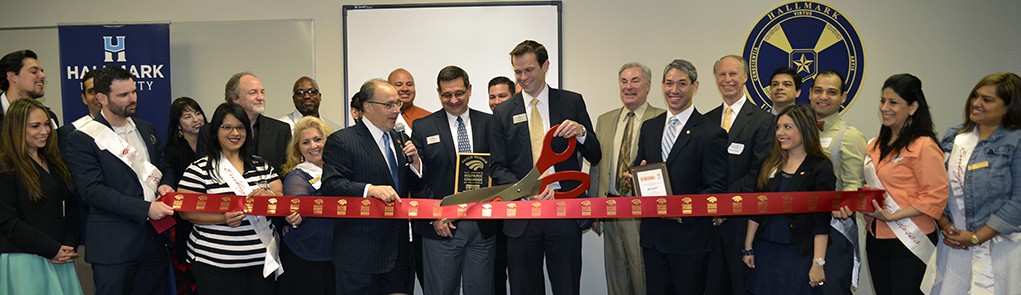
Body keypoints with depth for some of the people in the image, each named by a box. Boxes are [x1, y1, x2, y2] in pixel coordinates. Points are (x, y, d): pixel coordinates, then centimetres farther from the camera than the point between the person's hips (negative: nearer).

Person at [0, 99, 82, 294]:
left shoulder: (54, 163, 13)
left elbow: (71, 207, 12)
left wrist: (70, 245, -2)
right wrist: (52, 249, -12)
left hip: (60, 258, 6)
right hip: (23, 261, -6)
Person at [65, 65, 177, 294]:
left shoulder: (146, 129, 12)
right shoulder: (82, 139, -7)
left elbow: (164, 169, 21)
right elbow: (92, 190, -15)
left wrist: (165, 185, -4)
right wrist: (145, 209, -21)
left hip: (155, 238, 6)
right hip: (114, 244, -5)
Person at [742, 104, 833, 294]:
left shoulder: (820, 168, -8)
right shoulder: (771, 164, 6)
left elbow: (822, 222, -11)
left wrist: (818, 263, -14)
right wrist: (748, 248, 9)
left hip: (799, 255, -4)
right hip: (765, 250, 4)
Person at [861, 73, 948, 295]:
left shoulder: (924, 146, -13)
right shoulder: (876, 145, 11)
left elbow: (936, 196, -17)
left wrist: (891, 216, -20)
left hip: (910, 243, -7)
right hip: (876, 239, 7)